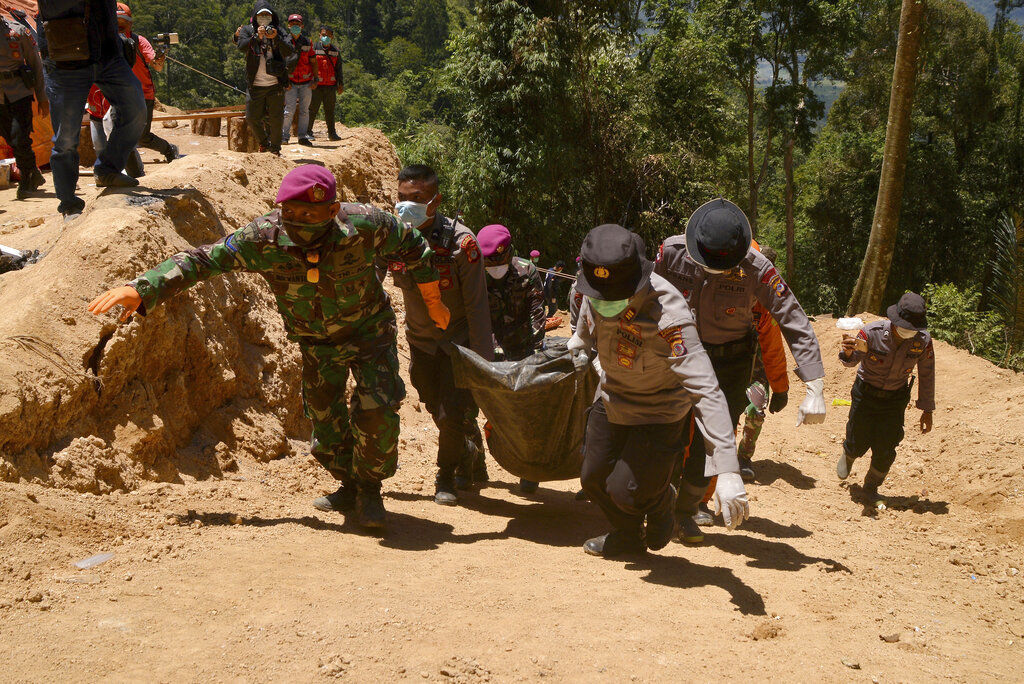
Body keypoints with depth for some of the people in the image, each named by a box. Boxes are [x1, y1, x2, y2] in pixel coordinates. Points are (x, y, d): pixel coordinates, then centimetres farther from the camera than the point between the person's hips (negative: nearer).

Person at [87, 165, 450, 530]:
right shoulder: (264, 238, -29)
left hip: (369, 331, -2)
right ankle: (351, 487, 36)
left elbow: (411, 244, -10)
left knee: (376, 413, -17)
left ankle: (369, 489, 10)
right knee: (326, 425, 6)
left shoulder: (364, 225, -31)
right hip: (316, 342, 2)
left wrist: (432, 301, 2)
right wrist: (139, 289, -40)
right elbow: (201, 259, -26)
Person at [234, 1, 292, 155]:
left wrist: (276, 38, -22)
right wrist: (257, 37, -26)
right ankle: (264, 142, 25)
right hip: (254, 84, 0)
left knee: (276, 119, 2)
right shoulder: (248, 30, 4)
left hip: (275, 84, 0)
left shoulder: (278, 31, 6)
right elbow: (242, 46, -14)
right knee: (252, 117, 1)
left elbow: (288, 52, -7)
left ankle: (275, 148, 19)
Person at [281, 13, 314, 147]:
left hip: (306, 82, 3)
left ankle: (303, 136, 13)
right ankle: (284, 136, -3)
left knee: (304, 111, 6)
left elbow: (313, 62, 12)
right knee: (290, 109, -10)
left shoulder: (307, 43, 9)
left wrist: (315, 79, 2)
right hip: (291, 82, -3)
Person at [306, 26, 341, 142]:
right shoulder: (314, 48, 2)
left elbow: (338, 69, 19)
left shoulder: (336, 51, 14)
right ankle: (308, 132, 2)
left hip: (331, 85, 3)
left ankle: (332, 133, 14)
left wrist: (341, 84, 13)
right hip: (316, 85, -3)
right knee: (312, 109, -4)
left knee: (330, 110, 8)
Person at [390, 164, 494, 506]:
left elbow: (476, 304, -19)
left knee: (453, 413, -9)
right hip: (421, 340, 4)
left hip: (459, 339, -4)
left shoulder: (460, 242, -22)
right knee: (440, 412, 13)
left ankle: (446, 478, 16)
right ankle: (474, 463, 38)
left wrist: (483, 360, -20)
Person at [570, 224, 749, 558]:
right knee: (594, 477, 10)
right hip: (613, 398, 6)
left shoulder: (669, 317, -40)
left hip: (661, 411, -6)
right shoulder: (596, 290, -20)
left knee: (626, 491, -10)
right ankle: (629, 536, 41)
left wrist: (728, 471, -52)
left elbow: (707, 391, -45)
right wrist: (578, 342, 31)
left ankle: (662, 502, 28)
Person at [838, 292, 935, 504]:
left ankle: (871, 488, 25)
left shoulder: (923, 341, -18)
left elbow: (927, 377, -4)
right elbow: (851, 361, -22)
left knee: (885, 450, -4)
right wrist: (848, 353, -49)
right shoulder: (873, 332, -26)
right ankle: (848, 456, 43)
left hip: (895, 399, 1)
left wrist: (927, 411, 3)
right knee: (858, 445, 3)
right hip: (866, 393, -1)